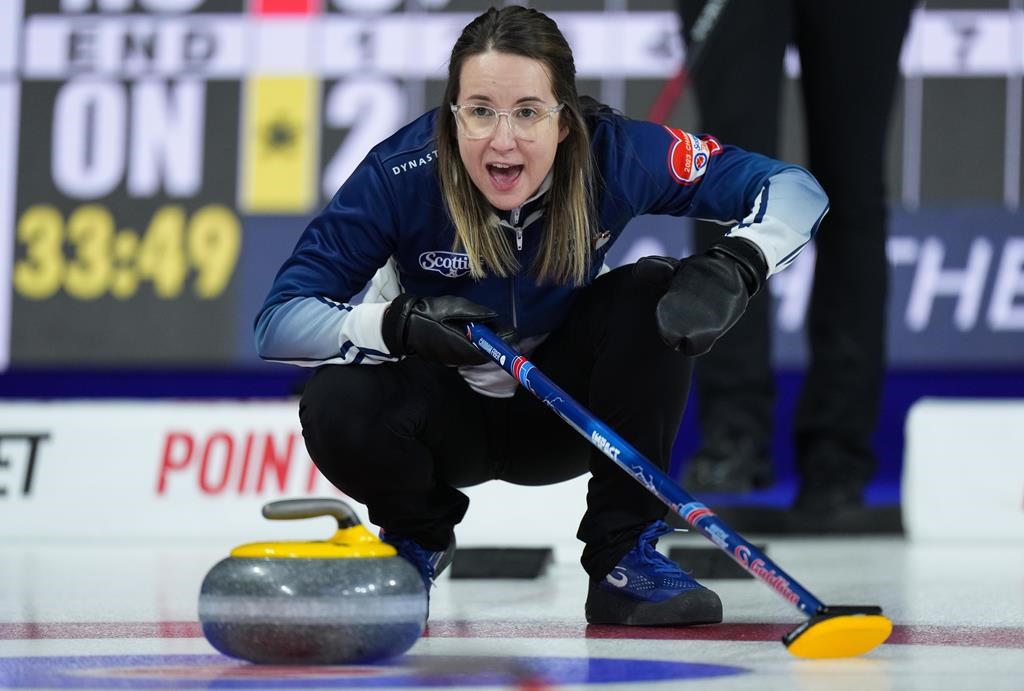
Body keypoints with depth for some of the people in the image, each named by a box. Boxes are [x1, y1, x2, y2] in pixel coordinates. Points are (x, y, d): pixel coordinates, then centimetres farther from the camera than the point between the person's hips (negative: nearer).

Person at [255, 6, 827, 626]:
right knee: (336, 404, -32)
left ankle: (625, 557, -13)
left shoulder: (612, 155, -23)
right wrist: (398, 324, -45)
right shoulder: (404, 174, -27)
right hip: (449, 411, -1)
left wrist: (735, 267, -39)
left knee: (658, 296, -26)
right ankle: (419, 538, 4)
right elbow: (279, 323, -27)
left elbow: (794, 188, -19)